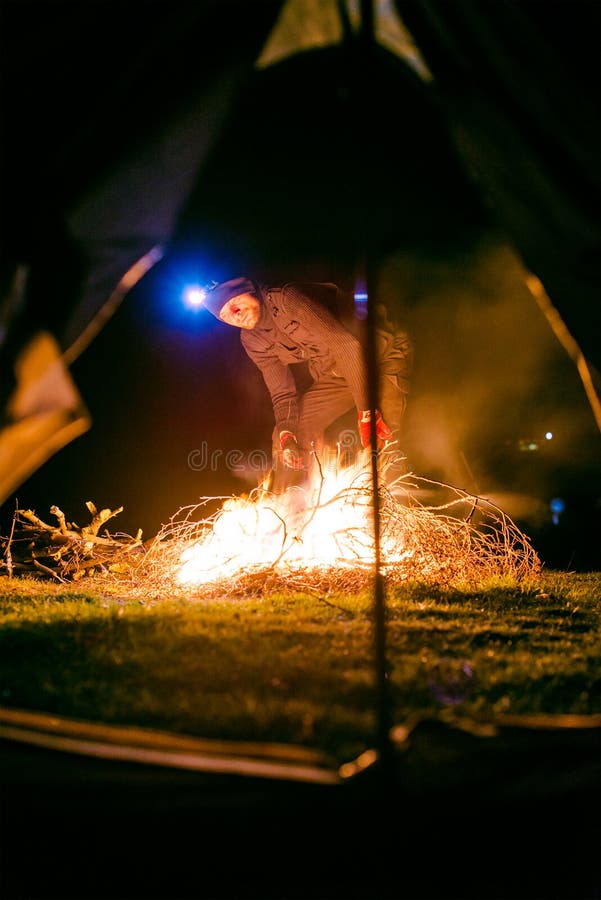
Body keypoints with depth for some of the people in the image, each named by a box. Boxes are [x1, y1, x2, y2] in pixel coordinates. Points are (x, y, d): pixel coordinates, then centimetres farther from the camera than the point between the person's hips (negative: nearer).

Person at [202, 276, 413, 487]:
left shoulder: (287, 299, -28)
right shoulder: (252, 341, -3)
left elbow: (346, 347, -33)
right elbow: (282, 392, 1)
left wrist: (366, 412, -34)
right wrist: (286, 434, -17)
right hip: (335, 374, 7)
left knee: (383, 442, -30)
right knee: (285, 438, 1)